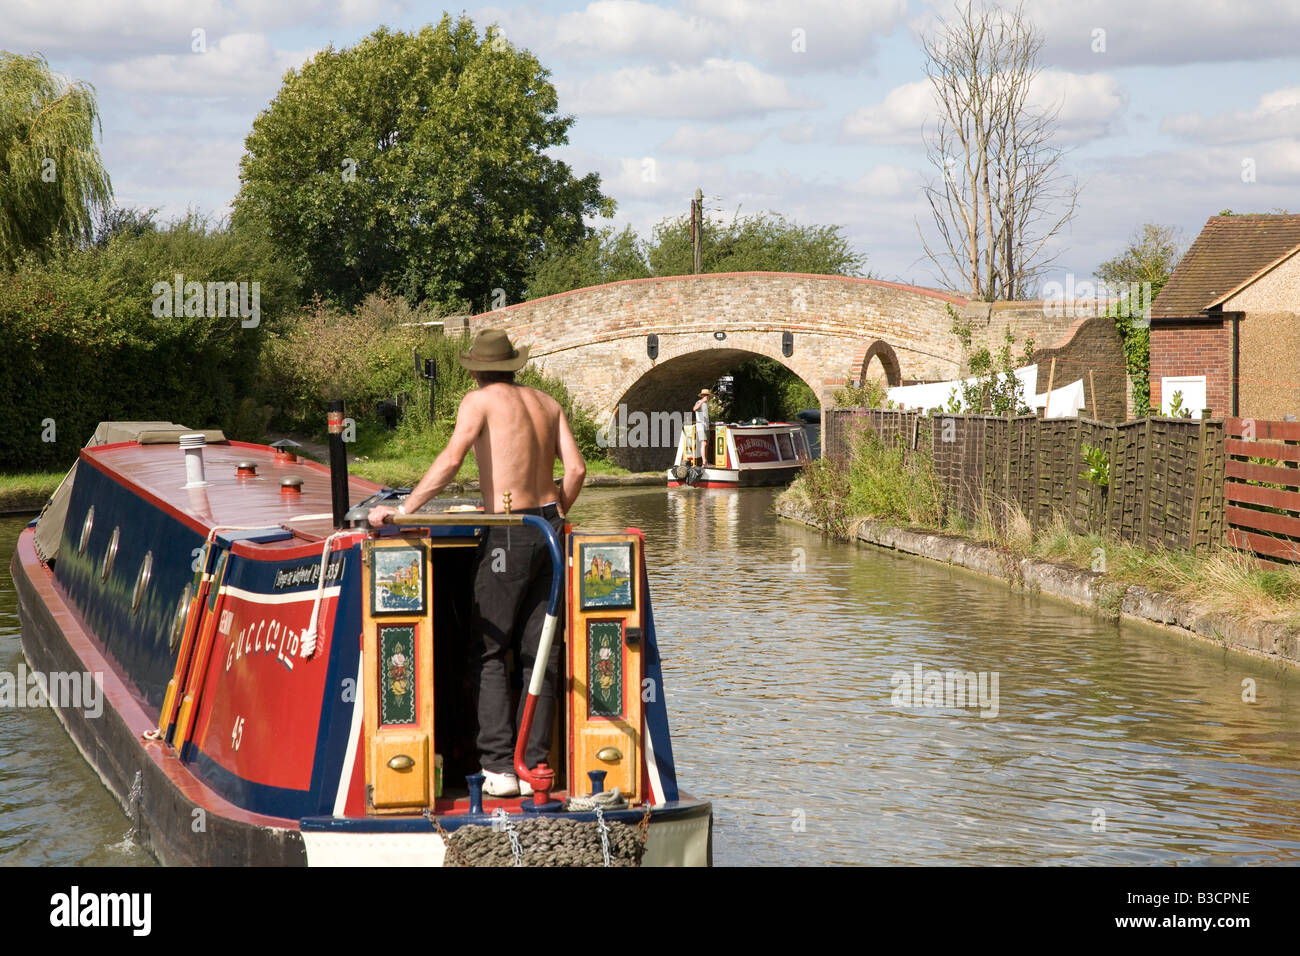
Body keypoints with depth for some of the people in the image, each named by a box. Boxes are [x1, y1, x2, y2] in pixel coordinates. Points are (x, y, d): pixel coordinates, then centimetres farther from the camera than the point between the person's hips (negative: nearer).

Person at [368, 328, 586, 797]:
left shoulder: (480, 400, -3)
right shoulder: (547, 402, 13)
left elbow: (451, 459, -18)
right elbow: (576, 468, 6)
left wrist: (403, 509, -18)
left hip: (508, 535, -6)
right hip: (547, 526, 6)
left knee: (487, 652, -1)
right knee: (540, 652, 8)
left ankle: (500, 767, -9)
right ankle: (534, 765, 7)